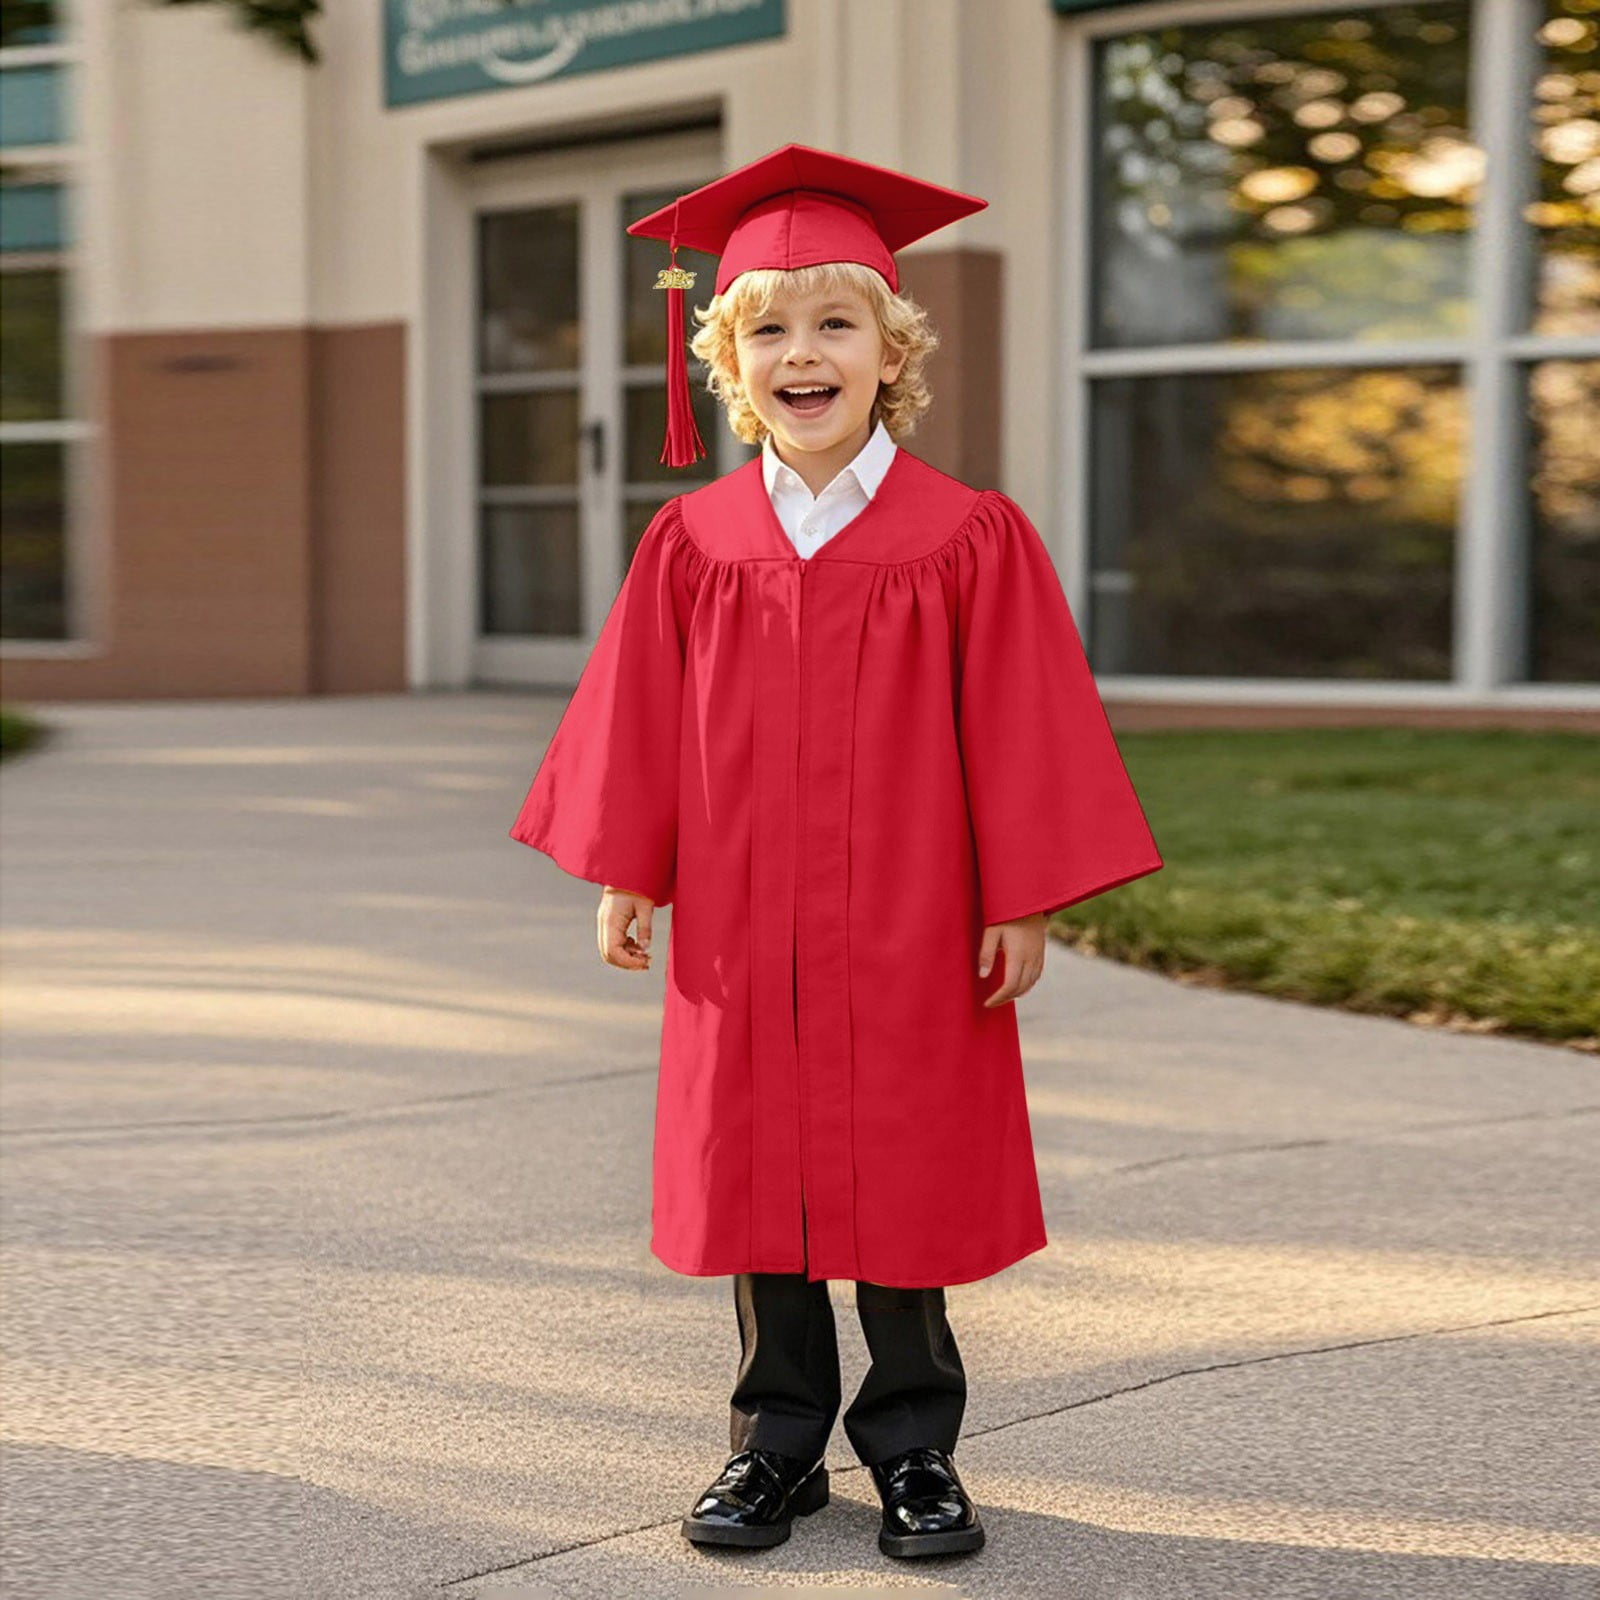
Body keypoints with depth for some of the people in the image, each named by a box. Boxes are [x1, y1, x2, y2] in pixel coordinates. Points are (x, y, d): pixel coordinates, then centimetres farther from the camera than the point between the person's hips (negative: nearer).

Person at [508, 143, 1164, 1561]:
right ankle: (778, 1443, 24)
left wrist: (1022, 901, -7)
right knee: (754, 1175, 10)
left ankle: (913, 1447, 22)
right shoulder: (694, 545, 2)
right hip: (740, 930, 3)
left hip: (910, 938, -2)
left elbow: (1017, 731, -5)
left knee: (904, 1181, 6)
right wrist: (624, 874, 5)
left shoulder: (971, 539, -5)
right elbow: (640, 723, 7)